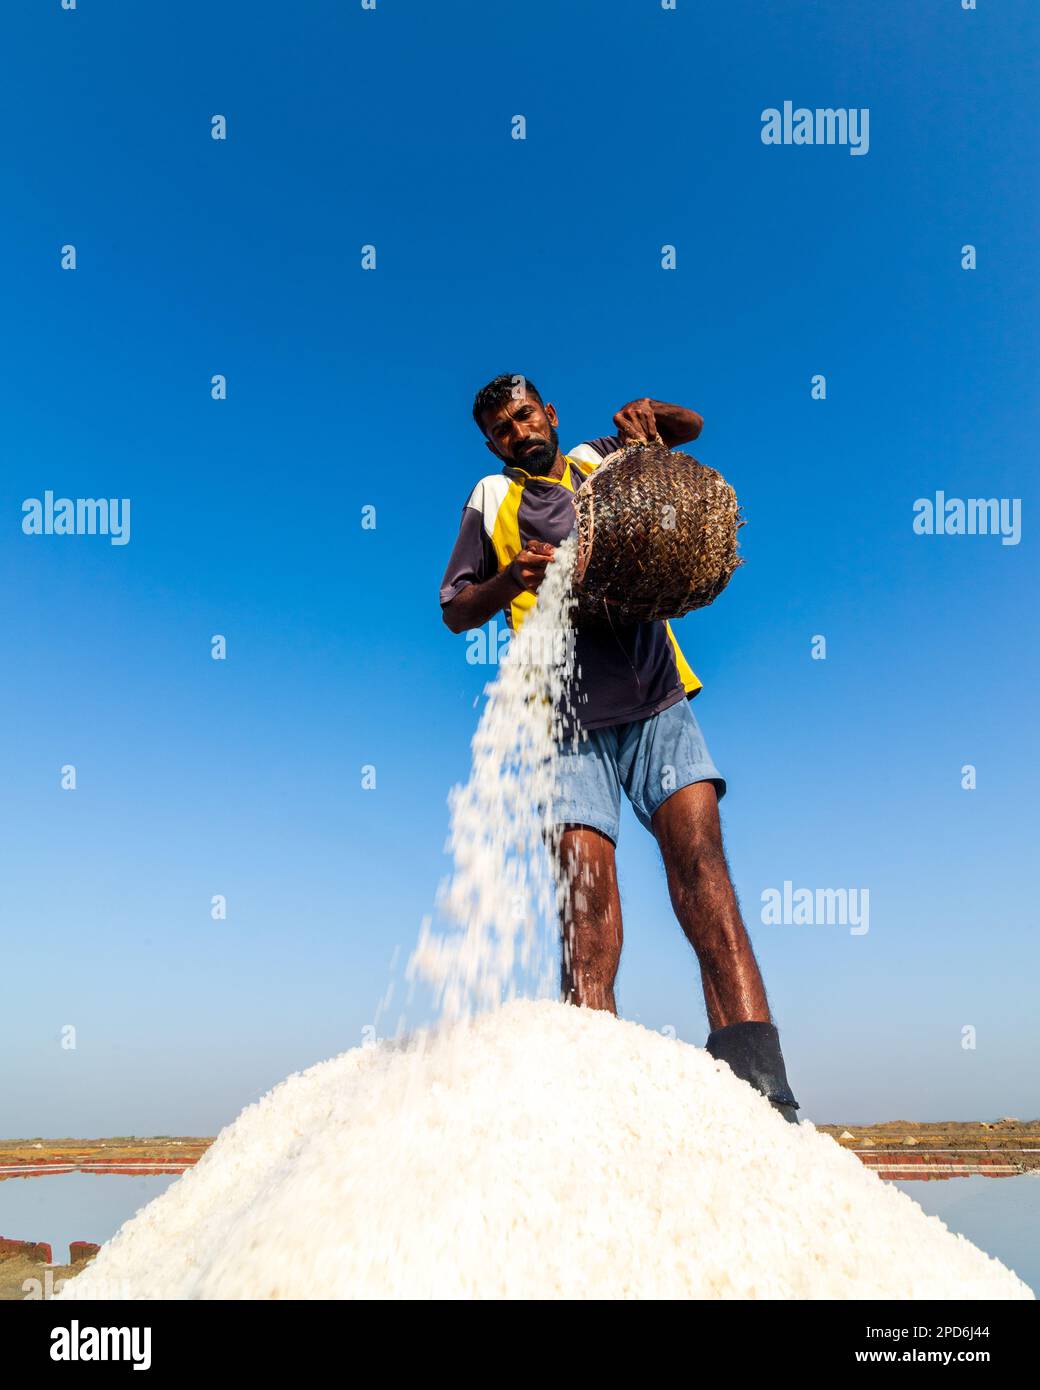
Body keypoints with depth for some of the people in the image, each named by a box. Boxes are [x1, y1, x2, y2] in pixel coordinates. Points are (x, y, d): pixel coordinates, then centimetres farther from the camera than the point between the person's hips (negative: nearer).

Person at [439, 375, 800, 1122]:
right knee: (586, 879, -13)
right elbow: (455, 610, 16)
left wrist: (649, 414, 7)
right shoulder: (492, 499, 19)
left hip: (654, 701, 1)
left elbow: (690, 427, 30)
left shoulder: (602, 460, 22)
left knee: (699, 853, -15)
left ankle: (759, 1084, -19)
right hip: (570, 716, 0)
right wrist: (511, 578, -4)